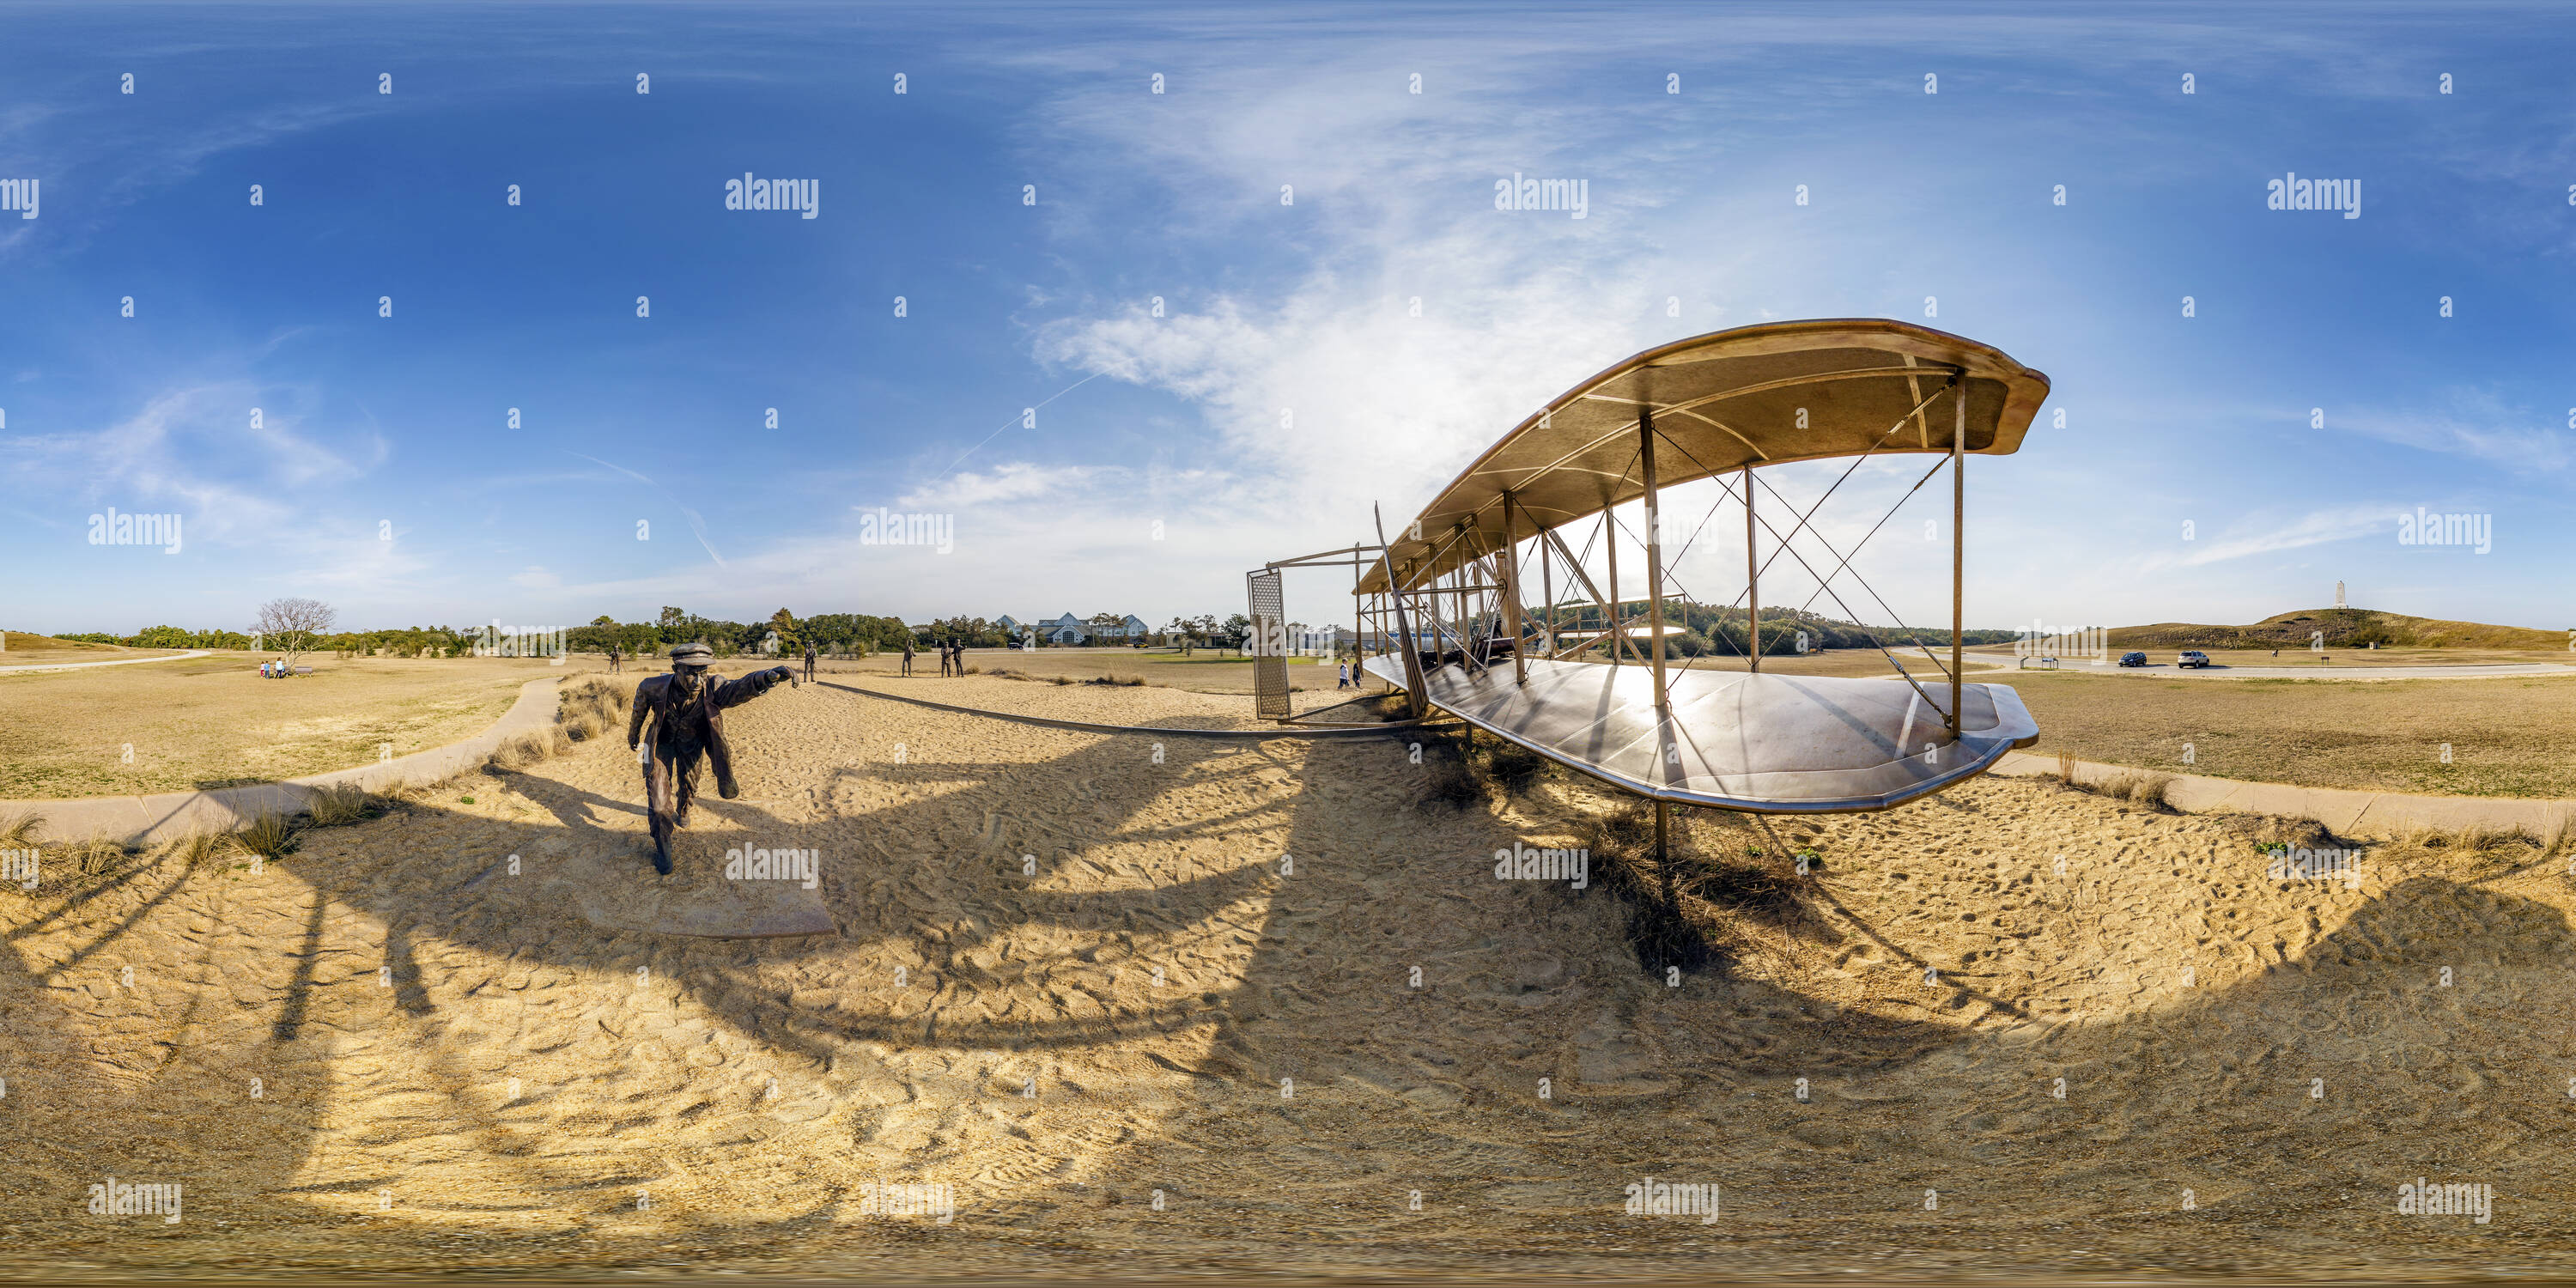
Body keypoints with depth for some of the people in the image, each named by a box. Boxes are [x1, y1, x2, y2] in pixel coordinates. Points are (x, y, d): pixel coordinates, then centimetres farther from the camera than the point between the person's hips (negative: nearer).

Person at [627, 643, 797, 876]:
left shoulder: (712, 688, -37)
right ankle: (662, 848, 16)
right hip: (663, 741, -1)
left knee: (688, 786, 25)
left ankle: (681, 810, 61)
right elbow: (641, 693, -9)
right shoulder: (657, 687, -33)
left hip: (692, 743, 1)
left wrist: (766, 677, -81)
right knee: (658, 793, -6)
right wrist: (633, 733, 8)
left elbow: (738, 689, -57)